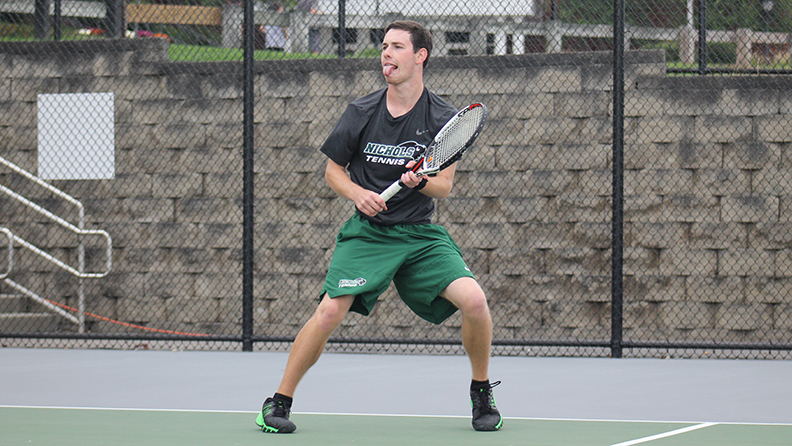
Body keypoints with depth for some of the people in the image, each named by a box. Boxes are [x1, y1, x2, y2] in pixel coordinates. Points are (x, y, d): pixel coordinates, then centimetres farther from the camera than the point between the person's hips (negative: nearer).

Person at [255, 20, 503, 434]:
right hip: (367, 230, 0)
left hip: (421, 233, 0)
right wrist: (358, 194, -12)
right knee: (330, 311, -19)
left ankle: (481, 392, 6)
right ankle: (278, 402, -2)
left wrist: (420, 181, -25)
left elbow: (444, 186, -3)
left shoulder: (443, 117, -3)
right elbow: (333, 170, 8)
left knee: (473, 299, -20)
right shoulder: (361, 112, -2)